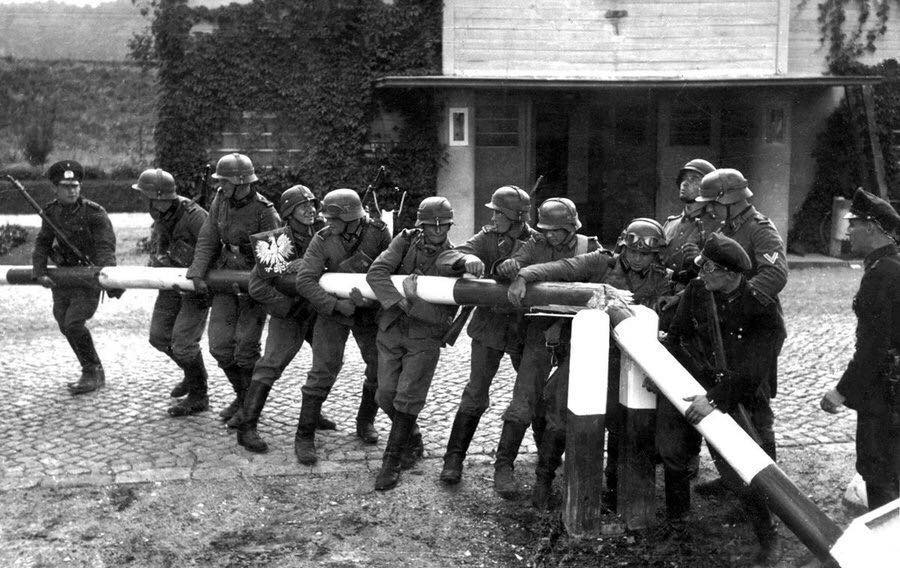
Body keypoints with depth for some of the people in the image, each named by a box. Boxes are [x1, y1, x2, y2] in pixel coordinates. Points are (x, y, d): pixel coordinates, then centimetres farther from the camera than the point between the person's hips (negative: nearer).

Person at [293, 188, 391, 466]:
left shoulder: (379, 233, -15)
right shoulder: (323, 240, -17)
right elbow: (304, 280, -22)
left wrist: (370, 294, -30)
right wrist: (335, 304, -30)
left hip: (370, 311, 2)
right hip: (333, 311, -2)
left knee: (381, 368, 7)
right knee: (323, 372, -8)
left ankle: (365, 422, 30)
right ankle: (304, 437, 3)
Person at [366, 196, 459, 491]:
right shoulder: (406, 241, -2)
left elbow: (444, 316, -15)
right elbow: (376, 272, -16)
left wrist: (414, 303, -30)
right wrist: (400, 302, -28)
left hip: (425, 337, -3)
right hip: (391, 329, 3)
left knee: (407, 397, -8)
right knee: (386, 394, 5)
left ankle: (391, 461, 3)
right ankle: (413, 442, 29)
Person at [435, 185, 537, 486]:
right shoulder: (487, 237, -6)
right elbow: (446, 257, -17)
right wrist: (467, 259, -39)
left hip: (524, 329, 1)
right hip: (488, 327, 0)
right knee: (475, 393, -1)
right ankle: (454, 458, 9)